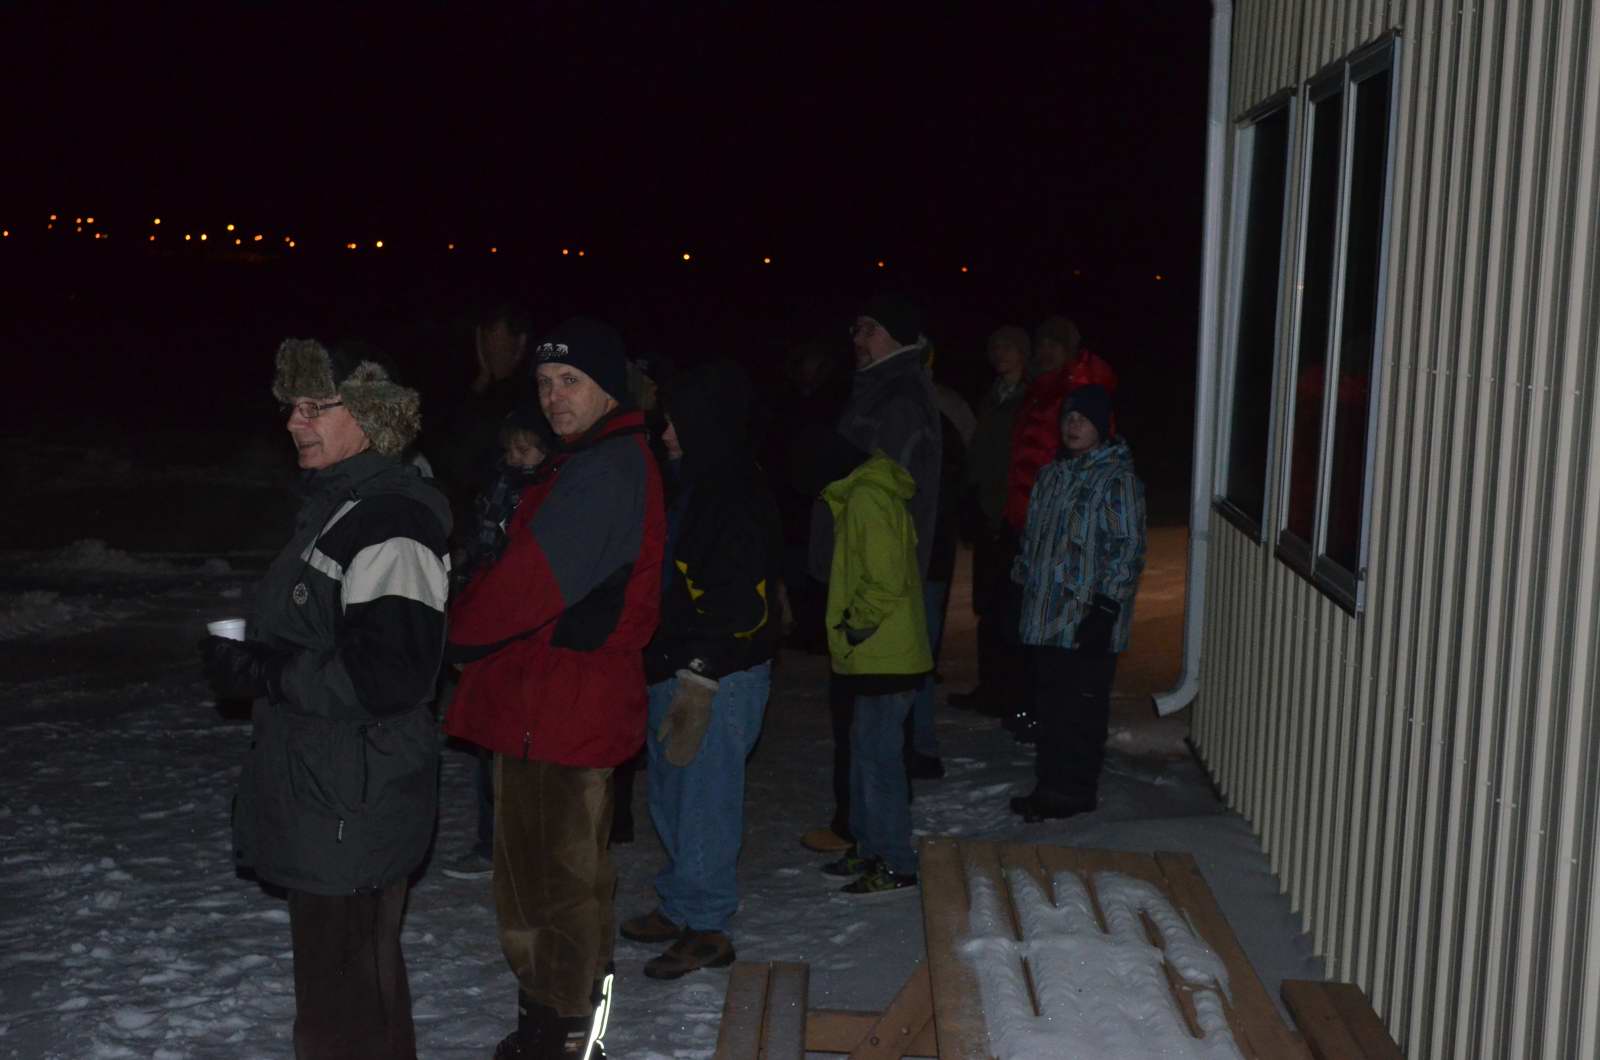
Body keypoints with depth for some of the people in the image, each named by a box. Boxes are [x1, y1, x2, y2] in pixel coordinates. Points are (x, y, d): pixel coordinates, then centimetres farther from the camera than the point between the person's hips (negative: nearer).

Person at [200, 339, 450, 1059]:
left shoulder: (391, 520, -20)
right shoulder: (334, 506, 13)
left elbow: (389, 674, -27)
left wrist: (260, 672, -19)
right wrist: (251, 660, 9)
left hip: (352, 811, -10)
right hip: (321, 794, 10)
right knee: (366, 972, 25)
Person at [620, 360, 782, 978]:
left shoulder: (737, 497, -17)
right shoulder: (692, 487, 14)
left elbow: (739, 602, -23)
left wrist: (698, 679, -24)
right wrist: (668, 672, 19)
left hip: (718, 679, -10)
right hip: (678, 671, 10)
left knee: (704, 799, -3)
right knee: (670, 795, 18)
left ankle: (706, 928, 9)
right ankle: (680, 907, 32)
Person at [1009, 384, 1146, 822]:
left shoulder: (1117, 478, -10)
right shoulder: (1053, 474, 14)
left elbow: (1128, 549, -14)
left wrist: (1105, 608, -18)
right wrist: (1021, 584, 19)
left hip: (1087, 621, -7)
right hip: (1046, 616, 7)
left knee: (1081, 708, 0)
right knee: (1049, 705, 12)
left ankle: (1072, 791, 10)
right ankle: (1051, 786, 22)